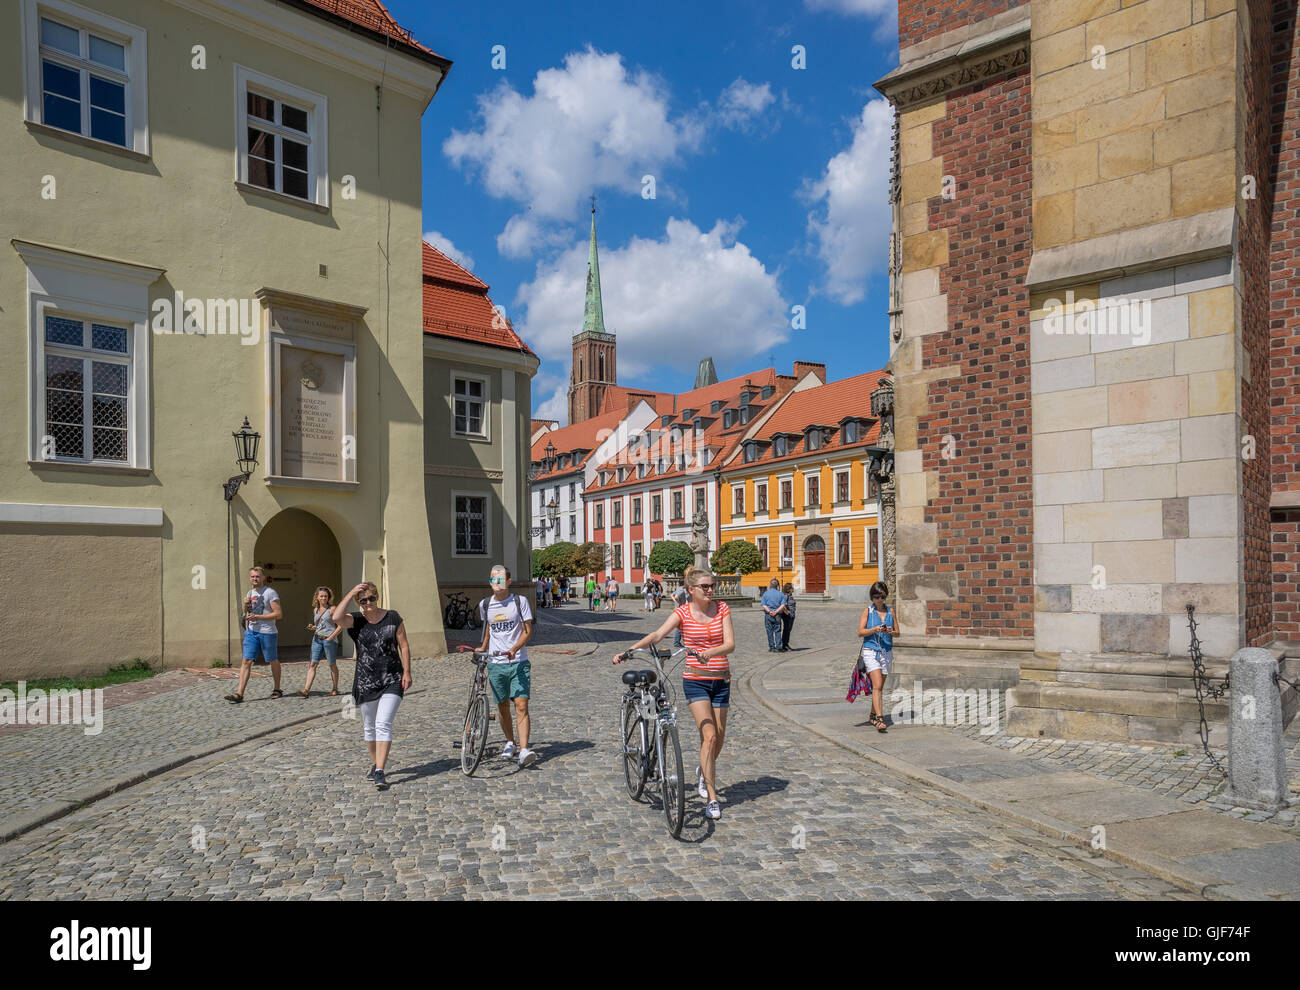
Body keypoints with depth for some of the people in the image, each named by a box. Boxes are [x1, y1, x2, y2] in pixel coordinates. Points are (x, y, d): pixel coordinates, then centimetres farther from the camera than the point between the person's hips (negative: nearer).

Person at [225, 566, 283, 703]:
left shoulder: (270, 593, -7)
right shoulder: (250, 593, 14)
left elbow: (278, 614, -14)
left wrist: (257, 617, -18)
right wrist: (245, 605, 2)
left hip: (267, 632, -6)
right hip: (251, 631, 6)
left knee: (273, 661, 8)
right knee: (246, 661, -4)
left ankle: (277, 690, 22)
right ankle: (239, 694, -9)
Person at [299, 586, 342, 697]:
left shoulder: (332, 609, -3)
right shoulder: (315, 610, 13)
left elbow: (341, 625, -7)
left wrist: (331, 637, -12)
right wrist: (312, 627, 2)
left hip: (329, 639, -5)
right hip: (317, 639, 5)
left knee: (332, 665, 4)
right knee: (313, 664, -5)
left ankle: (335, 689, 15)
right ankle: (306, 689, -11)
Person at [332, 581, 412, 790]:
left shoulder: (392, 617, -1)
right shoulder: (356, 620, 0)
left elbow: (404, 645, 2)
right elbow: (336, 617, -22)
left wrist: (407, 673, -3)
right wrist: (351, 593, -17)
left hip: (392, 680, -2)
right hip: (365, 682, 2)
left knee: (383, 725, -12)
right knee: (369, 727, 14)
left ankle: (380, 772, -12)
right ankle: (375, 765, 33)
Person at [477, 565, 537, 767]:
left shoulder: (519, 602, -4)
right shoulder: (485, 604, 6)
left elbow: (527, 631, -4)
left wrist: (514, 649, -19)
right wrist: (482, 648, 15)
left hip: (518, 662, -3)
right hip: (496, 664, 3)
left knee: (521, 706, -11)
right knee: (502, 706, 12)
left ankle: (524, 750, -15)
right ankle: (510, 743, 32)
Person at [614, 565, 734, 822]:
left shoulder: (722, 609, 1)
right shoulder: (683, 613, -5)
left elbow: (730, 643, -9)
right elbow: (657, 635, -16)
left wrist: (708, 653, -29)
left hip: (721, 678, 3)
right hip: (695, 679, -3)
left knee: (719, 736, 11)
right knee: (709, 736, -13)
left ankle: (704, 771, 43)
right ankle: (712, 799, -6)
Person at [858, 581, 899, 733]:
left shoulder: (890, 611, 10)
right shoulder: (867, 611, 1)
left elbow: (897, 632, 11)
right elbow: (860, 632, -6)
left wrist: (891, 631, -11)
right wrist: (874, 630, -21)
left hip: (887, 652, 4)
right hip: (871, 651, -4)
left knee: (880, 686, 12)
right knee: (877, 686, -15)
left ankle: (873, 716, 27)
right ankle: (879, 719, -19)